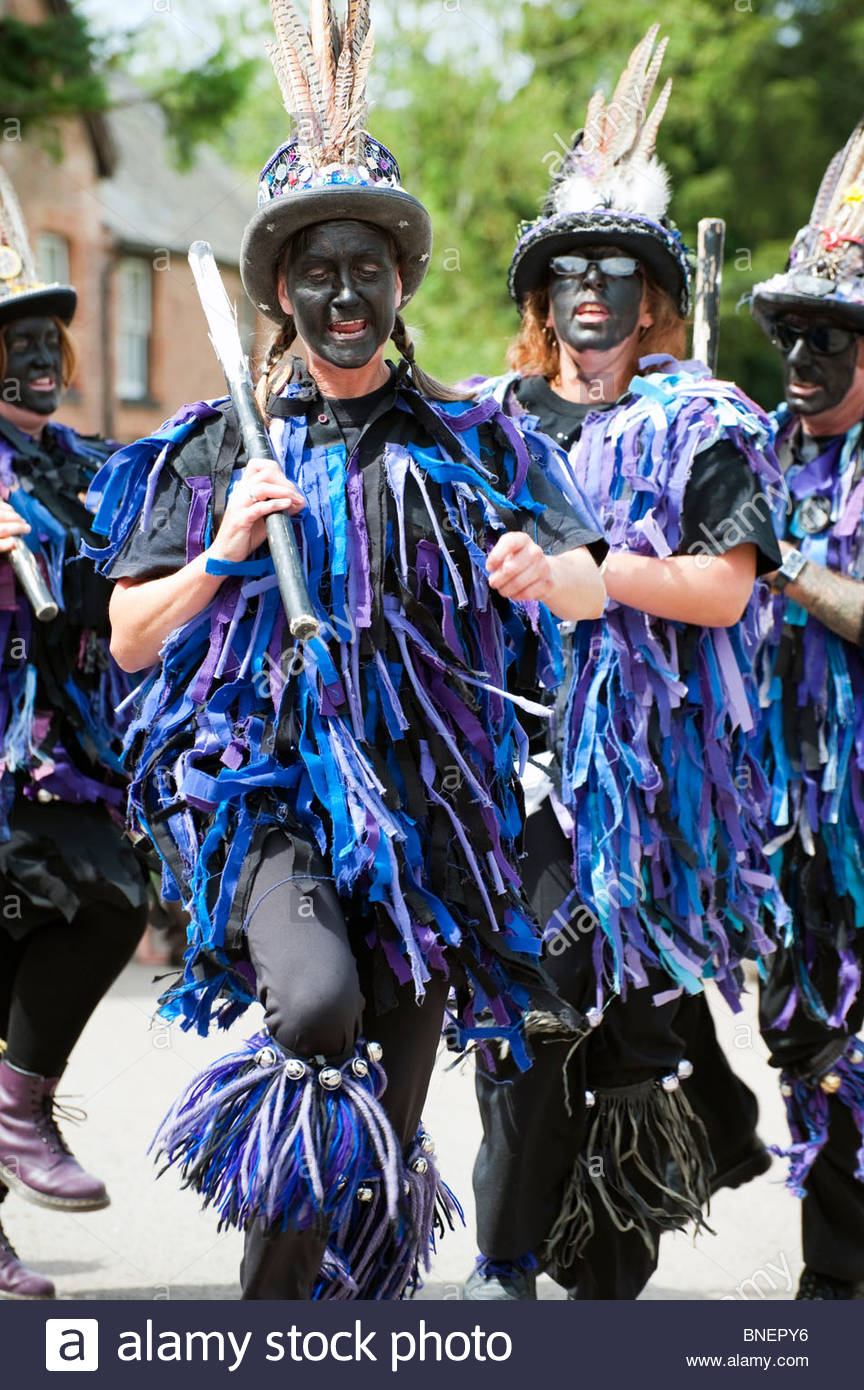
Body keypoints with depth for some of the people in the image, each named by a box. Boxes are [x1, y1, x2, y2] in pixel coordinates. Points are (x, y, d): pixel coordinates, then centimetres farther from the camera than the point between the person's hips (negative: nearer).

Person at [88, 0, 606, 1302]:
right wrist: (222, 553, -9)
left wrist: (545, 571, -16)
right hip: (256, 785, -2)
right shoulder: (216, 447, 8)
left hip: (422, 801, 2)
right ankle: (271, 1289, -8)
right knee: (319, 1005, -29)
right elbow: (131, 638, 9)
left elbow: (594, 587, 7)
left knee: (388, 1138, 5)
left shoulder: (471, 441, 10)